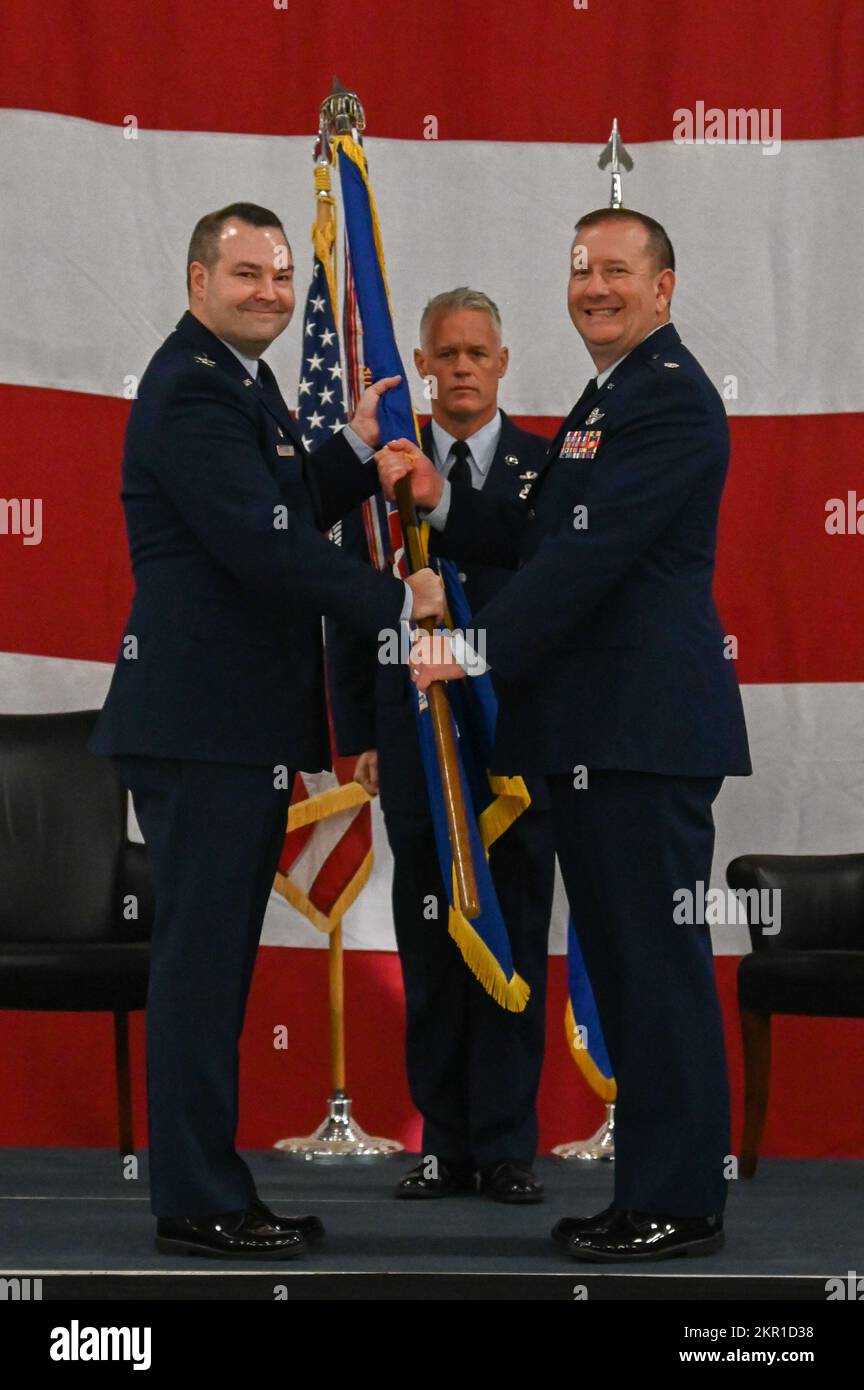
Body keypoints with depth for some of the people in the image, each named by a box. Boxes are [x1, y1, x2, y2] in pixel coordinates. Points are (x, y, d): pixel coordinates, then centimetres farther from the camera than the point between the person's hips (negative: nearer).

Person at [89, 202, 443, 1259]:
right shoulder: (191, 388, -14)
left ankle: (210, 1189, 21)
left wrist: (357, 445, 6)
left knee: (214, 961, 14)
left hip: (239, 724, 11)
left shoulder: (239, 382, 20)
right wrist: (397, 603, -15)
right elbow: (264, 545, -21)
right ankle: (195, 1206, 0)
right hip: (202, 720, -11)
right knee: (201, 958, -6)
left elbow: (286, 516, 18)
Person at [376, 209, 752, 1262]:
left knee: (658, 962, -6)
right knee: (624, 965, 13)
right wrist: (441, 500, 6)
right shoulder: (605, 399, 22)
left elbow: (592, 549, -19)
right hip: (599, 730, 11)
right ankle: (651, 1188, 20)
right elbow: (539, 540, 21)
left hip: (647, 730, -11)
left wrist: (478, 645, -17)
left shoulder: (669, 397, -11)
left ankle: (679, 1204, 0)